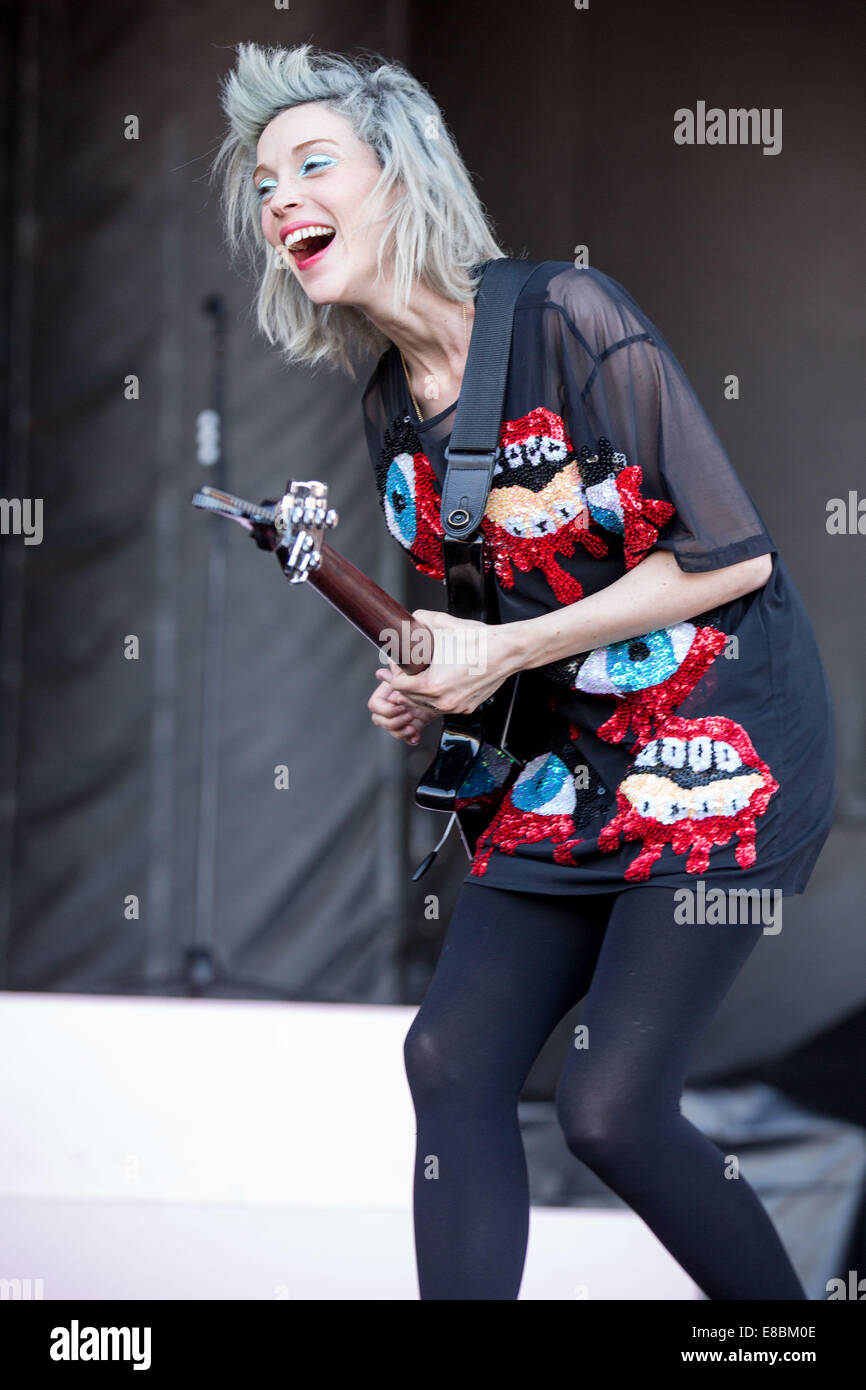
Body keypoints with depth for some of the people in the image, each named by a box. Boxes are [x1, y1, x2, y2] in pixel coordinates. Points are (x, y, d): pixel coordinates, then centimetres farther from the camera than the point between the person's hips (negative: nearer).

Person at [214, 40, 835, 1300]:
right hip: (567, 763, 8)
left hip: (721, 742, -8)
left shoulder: (569, 319, -16)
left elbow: (733, 555, -17)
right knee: (454, 1059, -4)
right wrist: (427, 690, -1)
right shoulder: (390, 408, 7)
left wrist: (506, 654, -15)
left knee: (610, 1107, -13)